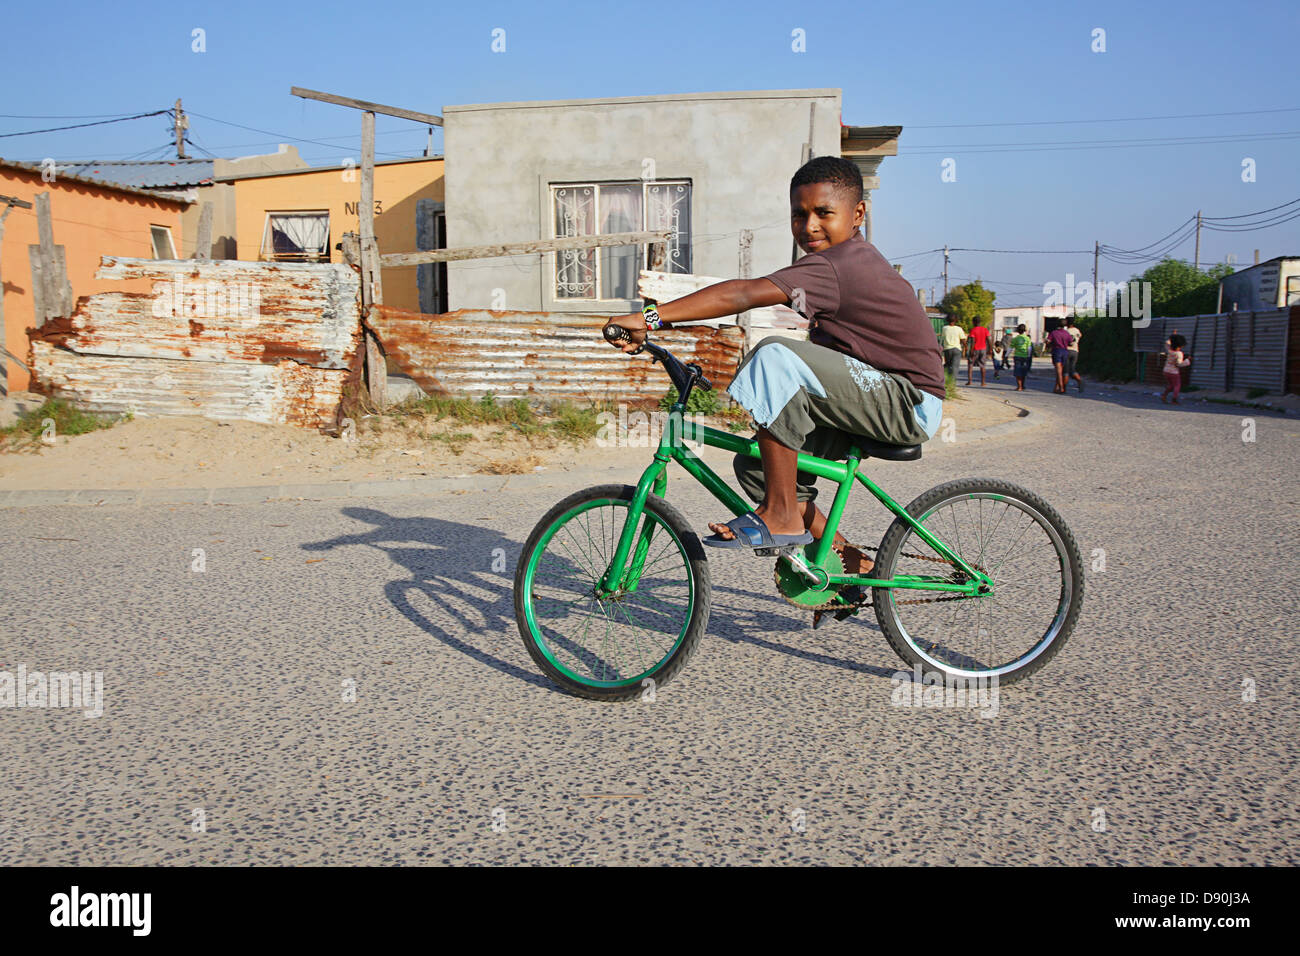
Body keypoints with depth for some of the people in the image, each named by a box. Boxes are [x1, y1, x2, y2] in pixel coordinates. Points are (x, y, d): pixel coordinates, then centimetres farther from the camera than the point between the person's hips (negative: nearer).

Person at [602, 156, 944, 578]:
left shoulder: (832, 266, -19)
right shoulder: (852, 260, 14)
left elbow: (743, 294, -31)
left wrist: (650, 318, -34)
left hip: (910, 404, -10)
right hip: (882, 399, 10)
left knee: (776, 356, -31)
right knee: (755, 465, 5)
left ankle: (781, 516, -23)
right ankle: (846, 558, 14)